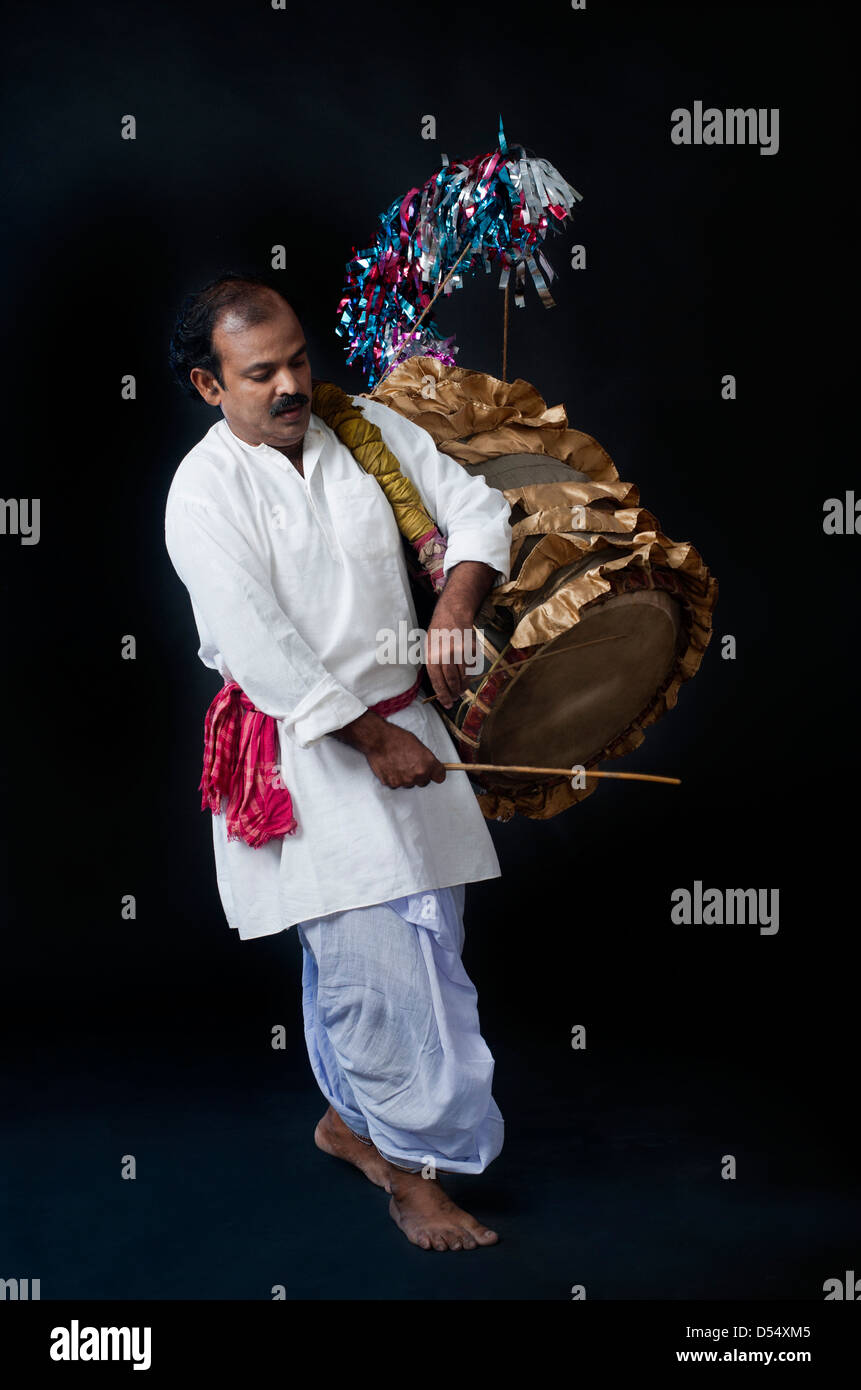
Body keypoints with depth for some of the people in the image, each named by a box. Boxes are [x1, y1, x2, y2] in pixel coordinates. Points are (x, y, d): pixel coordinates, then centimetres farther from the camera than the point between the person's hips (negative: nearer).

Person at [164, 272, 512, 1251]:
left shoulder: (371, 430, 4)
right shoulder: (205, 490, -12)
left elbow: (476, 507, 10)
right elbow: (258, 644, -18)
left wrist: (458, 599, -11)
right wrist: (374, 739, -16)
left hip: (401, 724, 6)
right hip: (304, 753, -6)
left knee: (425, 939, 11)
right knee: (374, 958, -7)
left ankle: (350, 1119, 33)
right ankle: (413, 1168, 10)